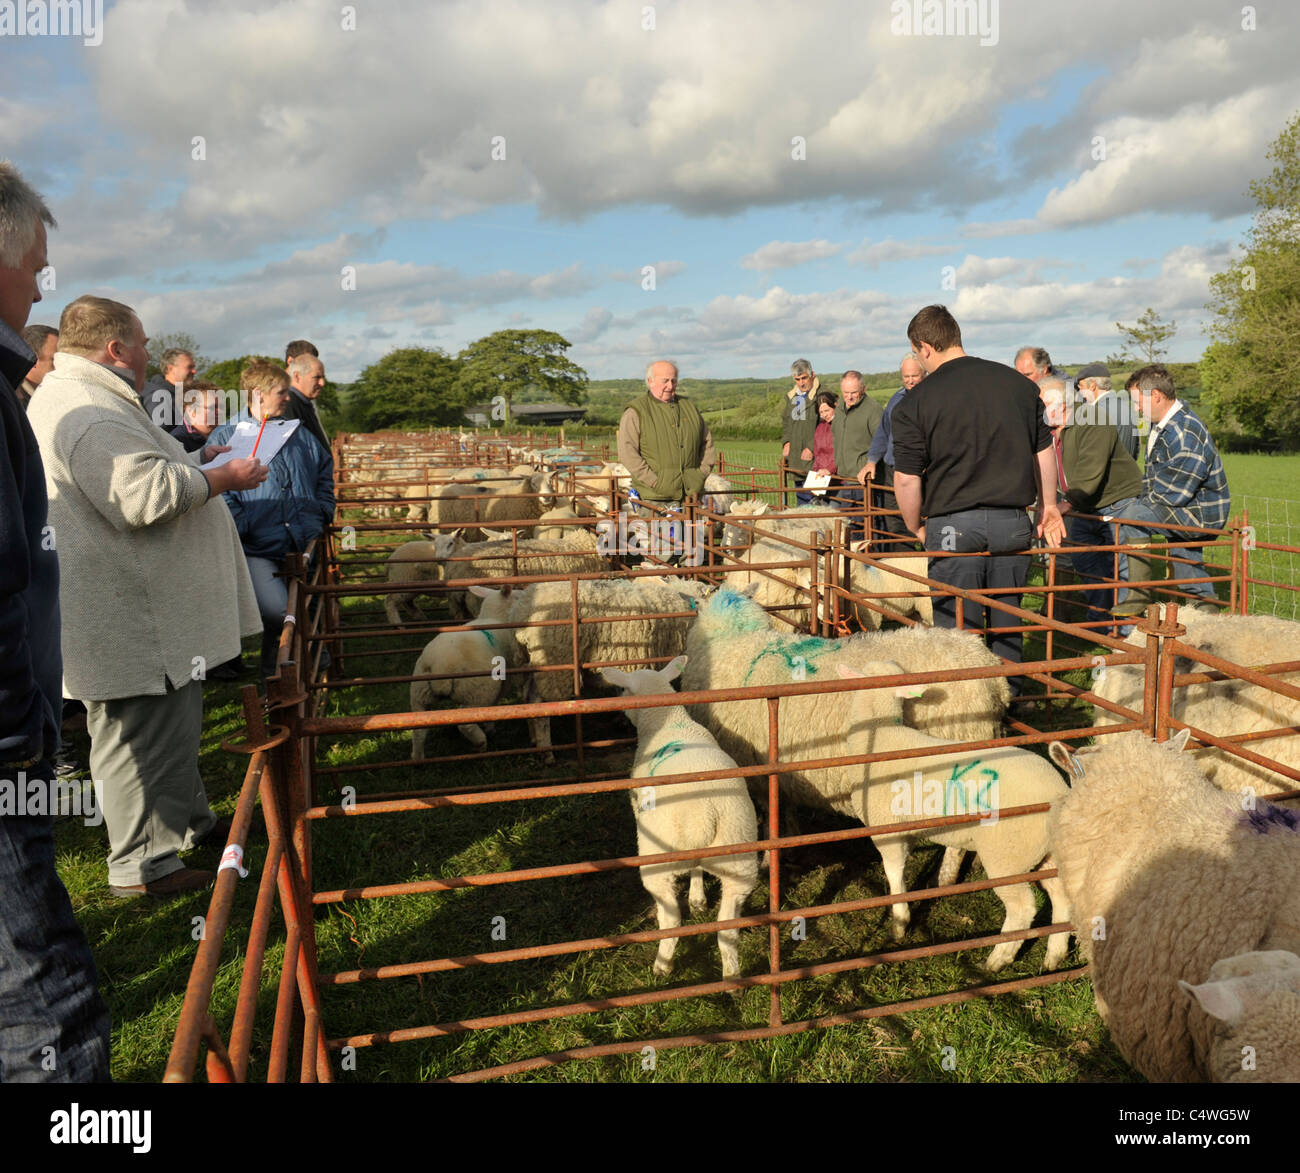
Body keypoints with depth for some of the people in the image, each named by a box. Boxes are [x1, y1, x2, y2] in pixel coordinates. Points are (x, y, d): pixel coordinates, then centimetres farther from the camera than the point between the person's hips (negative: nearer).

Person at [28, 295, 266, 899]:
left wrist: (199, 460, 20)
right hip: (129, 619, -12)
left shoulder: (79, 399, 18)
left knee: (171, 724, 21)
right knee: (144, 734, -1)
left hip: (139, 606, 12)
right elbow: (144, 497, -30)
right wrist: (222, 478, -17)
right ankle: (141, 864, 11)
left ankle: (189, 820, 36)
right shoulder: (89, 411, -21)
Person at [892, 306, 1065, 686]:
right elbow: (1044, 451, 16)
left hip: (953, 525, -4)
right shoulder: (1019, 384, 7)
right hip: (1013, 522, 4)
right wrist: (1048, 507, 28)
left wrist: (916, 528, 8)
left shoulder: (916, 402, -7)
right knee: (1006, 621, 15)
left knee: (958, 627, 4)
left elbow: (906, 479, -8)